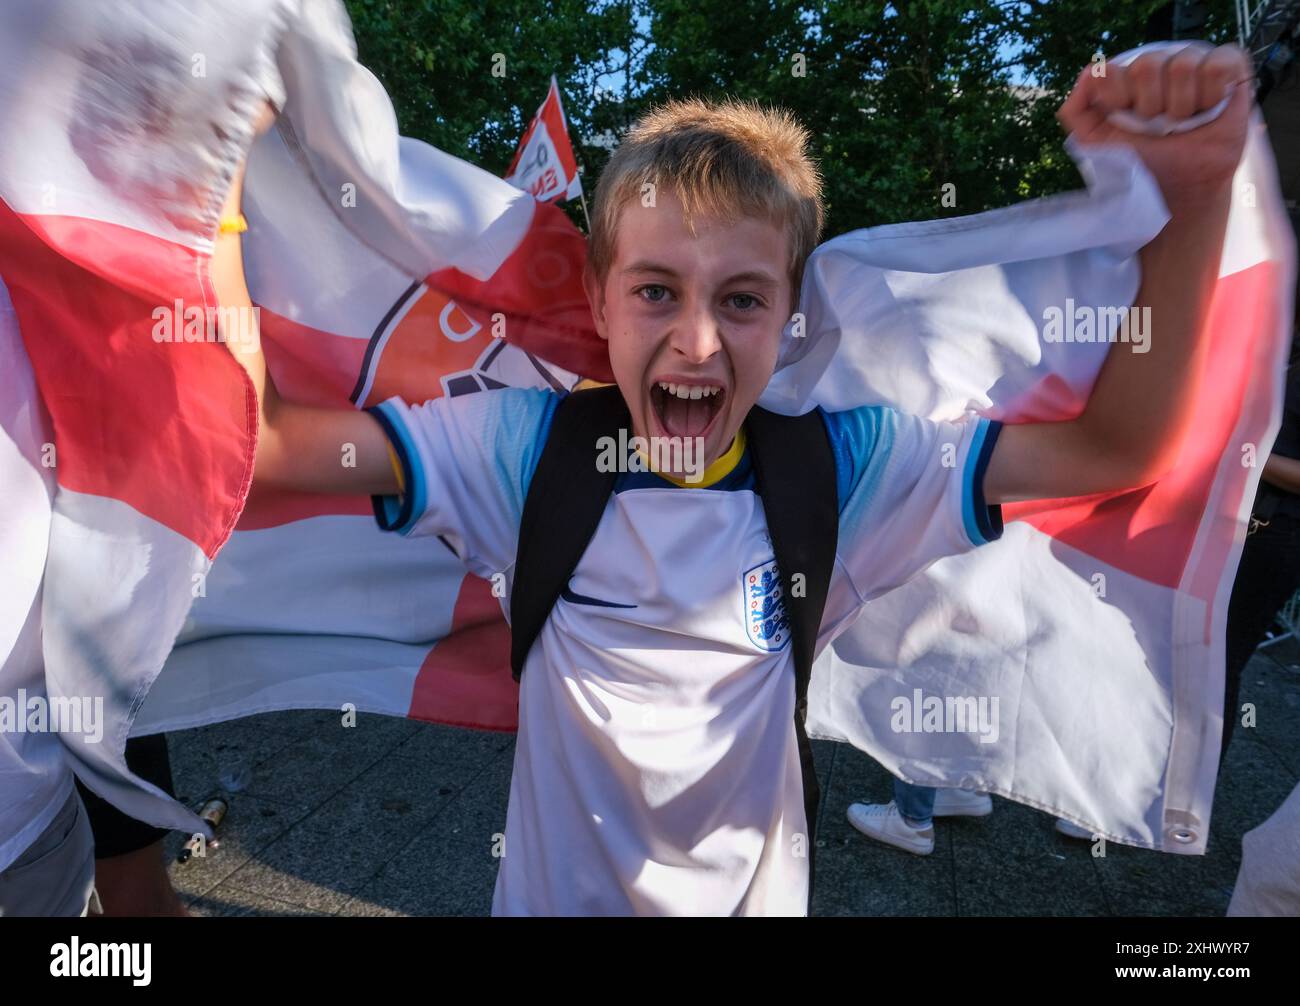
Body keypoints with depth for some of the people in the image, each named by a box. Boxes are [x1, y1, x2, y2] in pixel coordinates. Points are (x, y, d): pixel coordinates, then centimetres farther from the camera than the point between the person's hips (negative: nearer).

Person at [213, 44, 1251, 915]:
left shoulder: (841, 468, -17)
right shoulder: (525, 447, -19)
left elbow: (1119, 447, -16)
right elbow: (261, 436, -21)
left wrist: (1194, 196, -27)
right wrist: (217, 178, -26)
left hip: (752, 893, 1)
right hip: (552, 890, 0)